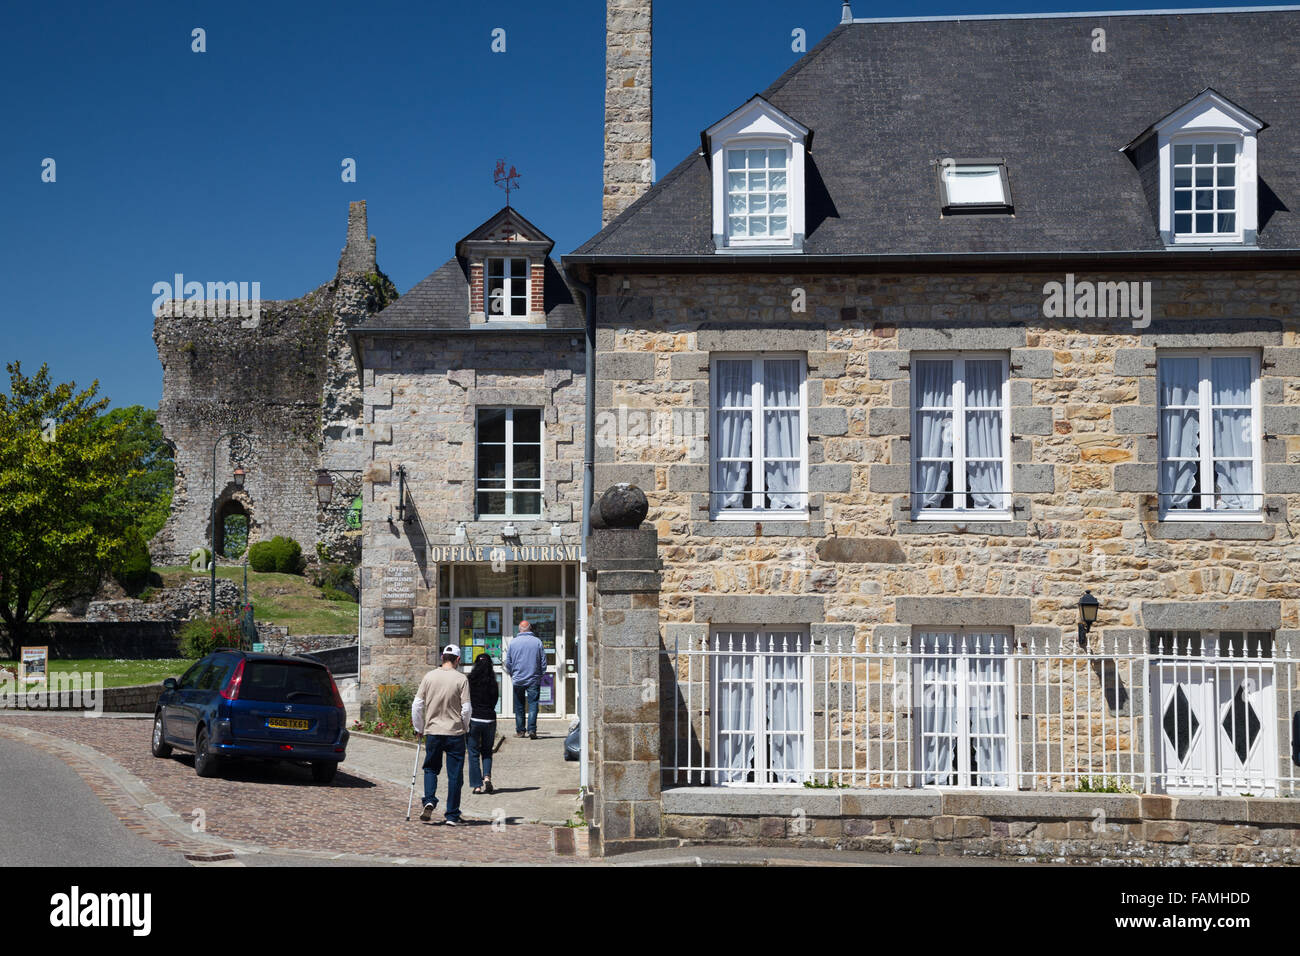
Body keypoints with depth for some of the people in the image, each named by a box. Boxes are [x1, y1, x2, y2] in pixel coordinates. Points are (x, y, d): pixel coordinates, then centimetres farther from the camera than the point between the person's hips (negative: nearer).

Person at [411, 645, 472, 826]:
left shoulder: (429, 676, 1)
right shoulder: (461, 679, -6)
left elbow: (417, 705, 1)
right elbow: (466, 709, -8)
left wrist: (419, 728, 13)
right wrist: (465, 729, 9)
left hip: (432, 731, 2)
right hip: (455, 733, -2)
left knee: (431, 769, 18)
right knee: (454, 775, 5)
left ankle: (429, 801, -5)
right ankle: (452, 816, 7)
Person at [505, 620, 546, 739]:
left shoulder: (513, 642, 0)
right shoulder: (537, 642, -2)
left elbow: (508, 663, 6)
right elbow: (543, 662, 2)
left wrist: (511, 675, 20)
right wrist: (540, 675, 15)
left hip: (518, 680, 1)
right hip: (534, 680, -1)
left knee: (519, 706, 10)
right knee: (533, 704, -1)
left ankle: (520, 731, 15)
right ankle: (532, 730, -12)